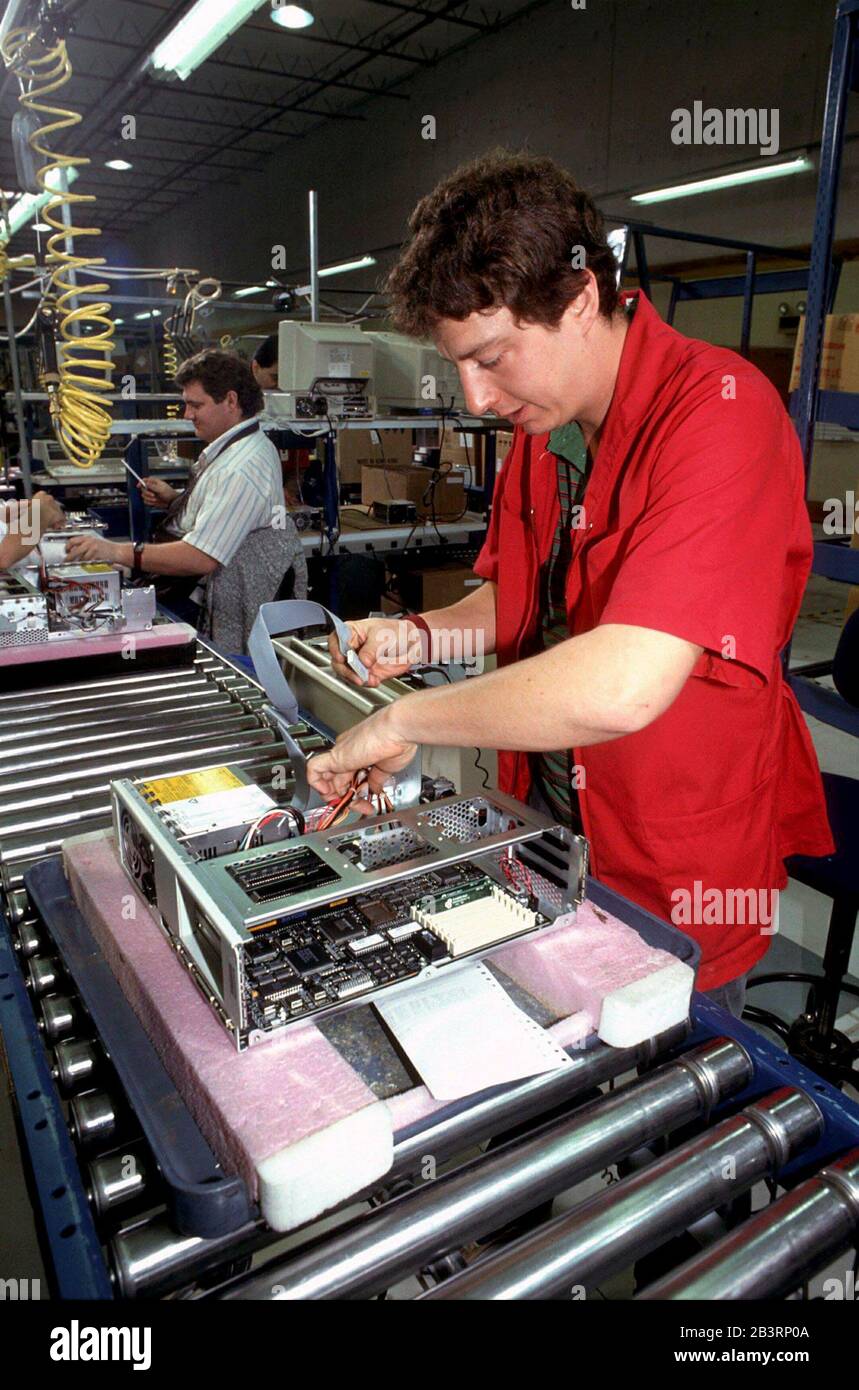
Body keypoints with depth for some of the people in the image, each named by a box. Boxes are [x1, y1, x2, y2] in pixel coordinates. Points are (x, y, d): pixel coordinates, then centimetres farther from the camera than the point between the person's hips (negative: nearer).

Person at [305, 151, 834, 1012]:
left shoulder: (718, 414, -24)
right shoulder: (540, 427, 3)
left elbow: (622, 685, -36)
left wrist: (405, 721, -24)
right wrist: (424, 636, -4)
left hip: (675, 896, -7)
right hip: (545, 839, 7)